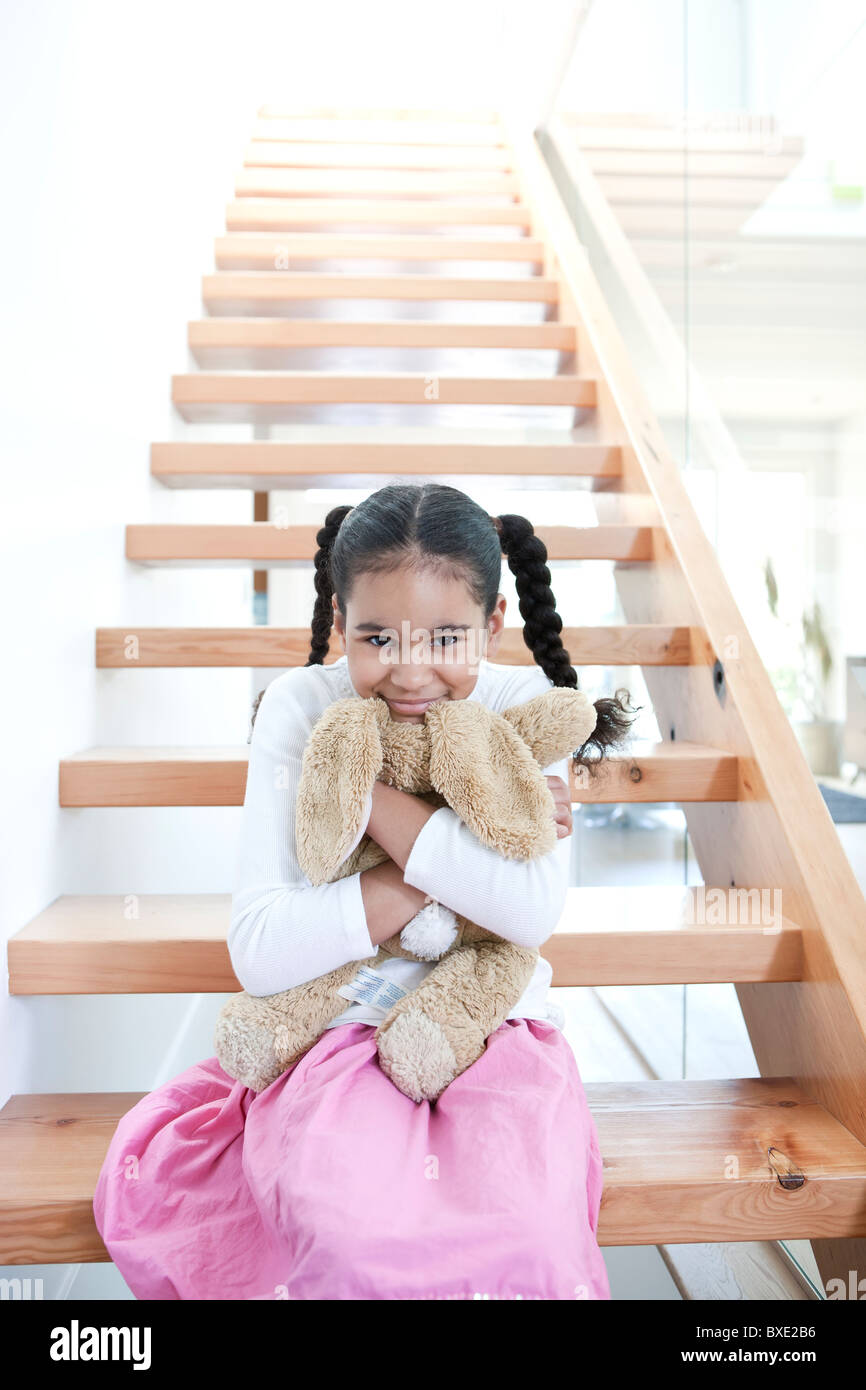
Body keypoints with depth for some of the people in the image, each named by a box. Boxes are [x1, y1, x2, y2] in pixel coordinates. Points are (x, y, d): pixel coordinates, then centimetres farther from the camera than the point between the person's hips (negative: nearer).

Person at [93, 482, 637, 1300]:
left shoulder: (525, 707, -6)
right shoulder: (300, 709, -7)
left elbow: (532, 910, -22)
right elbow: (259, 953, -14)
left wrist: (363, 787, -20)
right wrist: (442, 869, -20)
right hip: (342, 1028, 0)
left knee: (518, 1227, -26)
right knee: (355, 1226, -27)